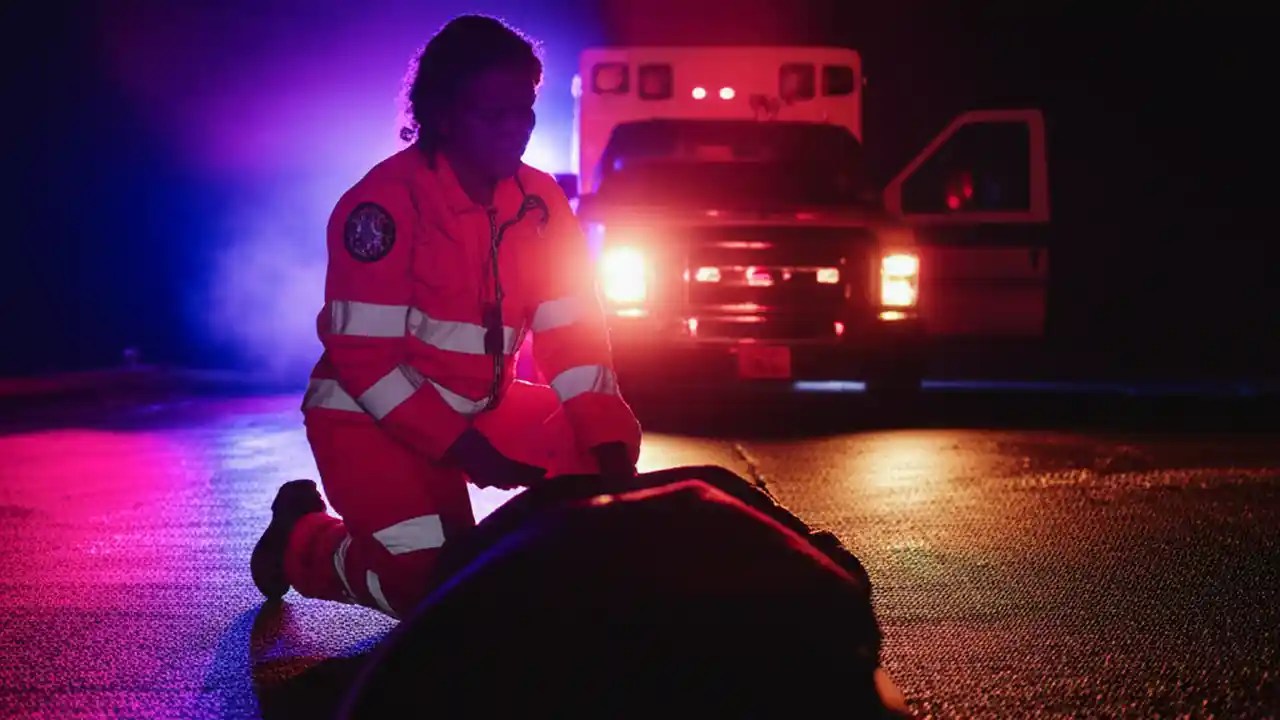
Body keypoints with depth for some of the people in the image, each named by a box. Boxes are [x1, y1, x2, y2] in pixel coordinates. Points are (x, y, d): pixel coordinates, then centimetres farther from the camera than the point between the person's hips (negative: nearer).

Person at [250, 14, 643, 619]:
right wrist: (459, 445, -29)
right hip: (371, 411, -6)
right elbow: (363, 355, -23)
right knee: (431, 577, -21)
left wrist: (609, 445, -18)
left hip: (484, 405, 6)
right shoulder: (384, 202, -21)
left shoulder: (539, 202, -3)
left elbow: (573, 332, -4)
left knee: (598, 455, -12)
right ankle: (301, 539, 9)